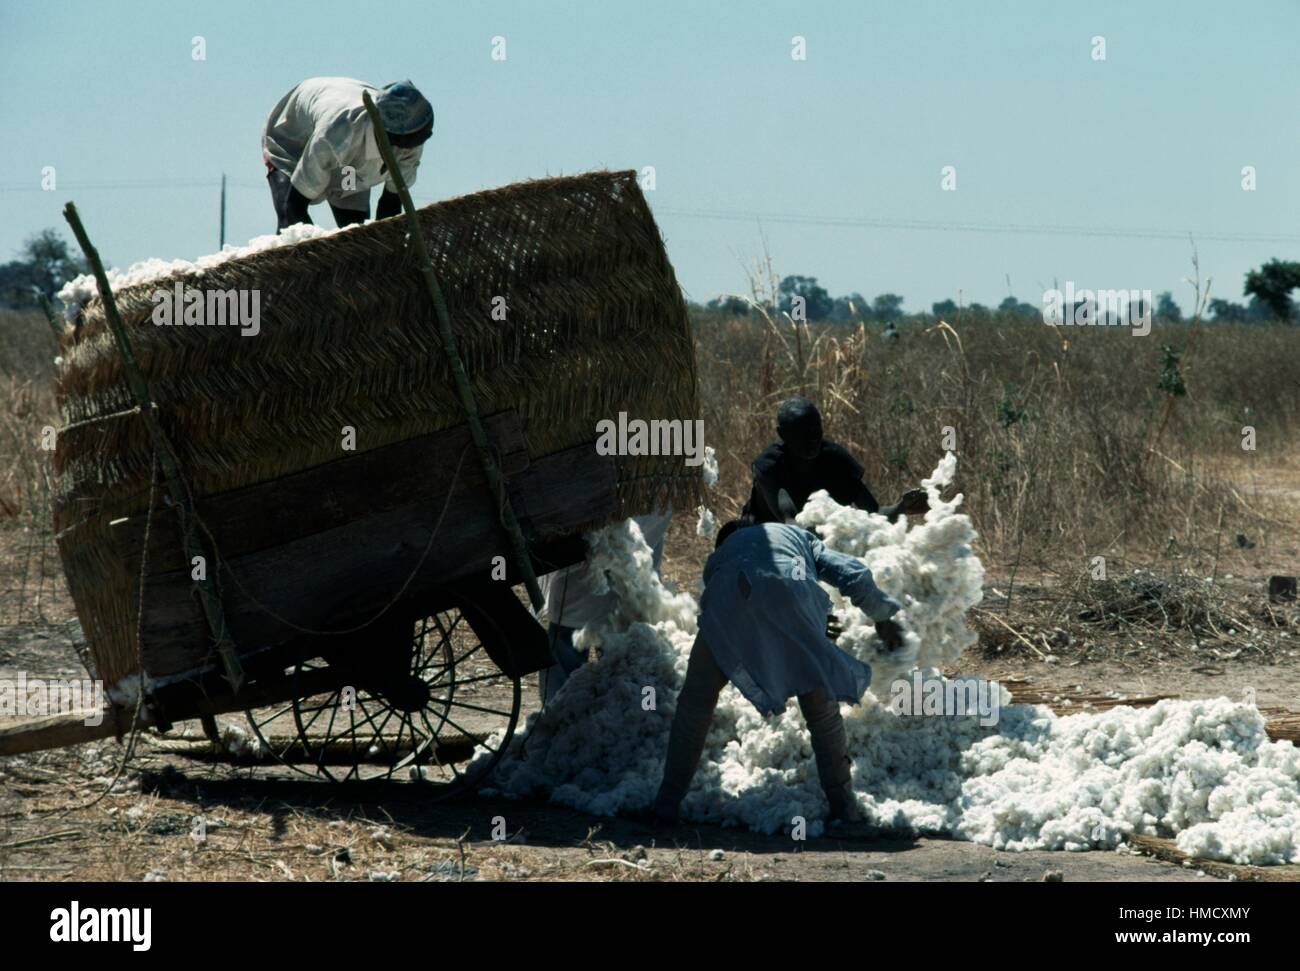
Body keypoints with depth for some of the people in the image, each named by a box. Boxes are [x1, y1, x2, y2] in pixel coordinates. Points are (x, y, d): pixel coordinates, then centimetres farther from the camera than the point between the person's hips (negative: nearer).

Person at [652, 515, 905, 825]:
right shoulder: (799, 535, 40)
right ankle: (844, 805, 19)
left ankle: (668, 802, 12)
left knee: (696, 701, 15)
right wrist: (882, 617, 42)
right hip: (790, 598, 0)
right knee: (821, 704, 16)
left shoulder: (719, 557, 42)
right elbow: (854, 575, 27)